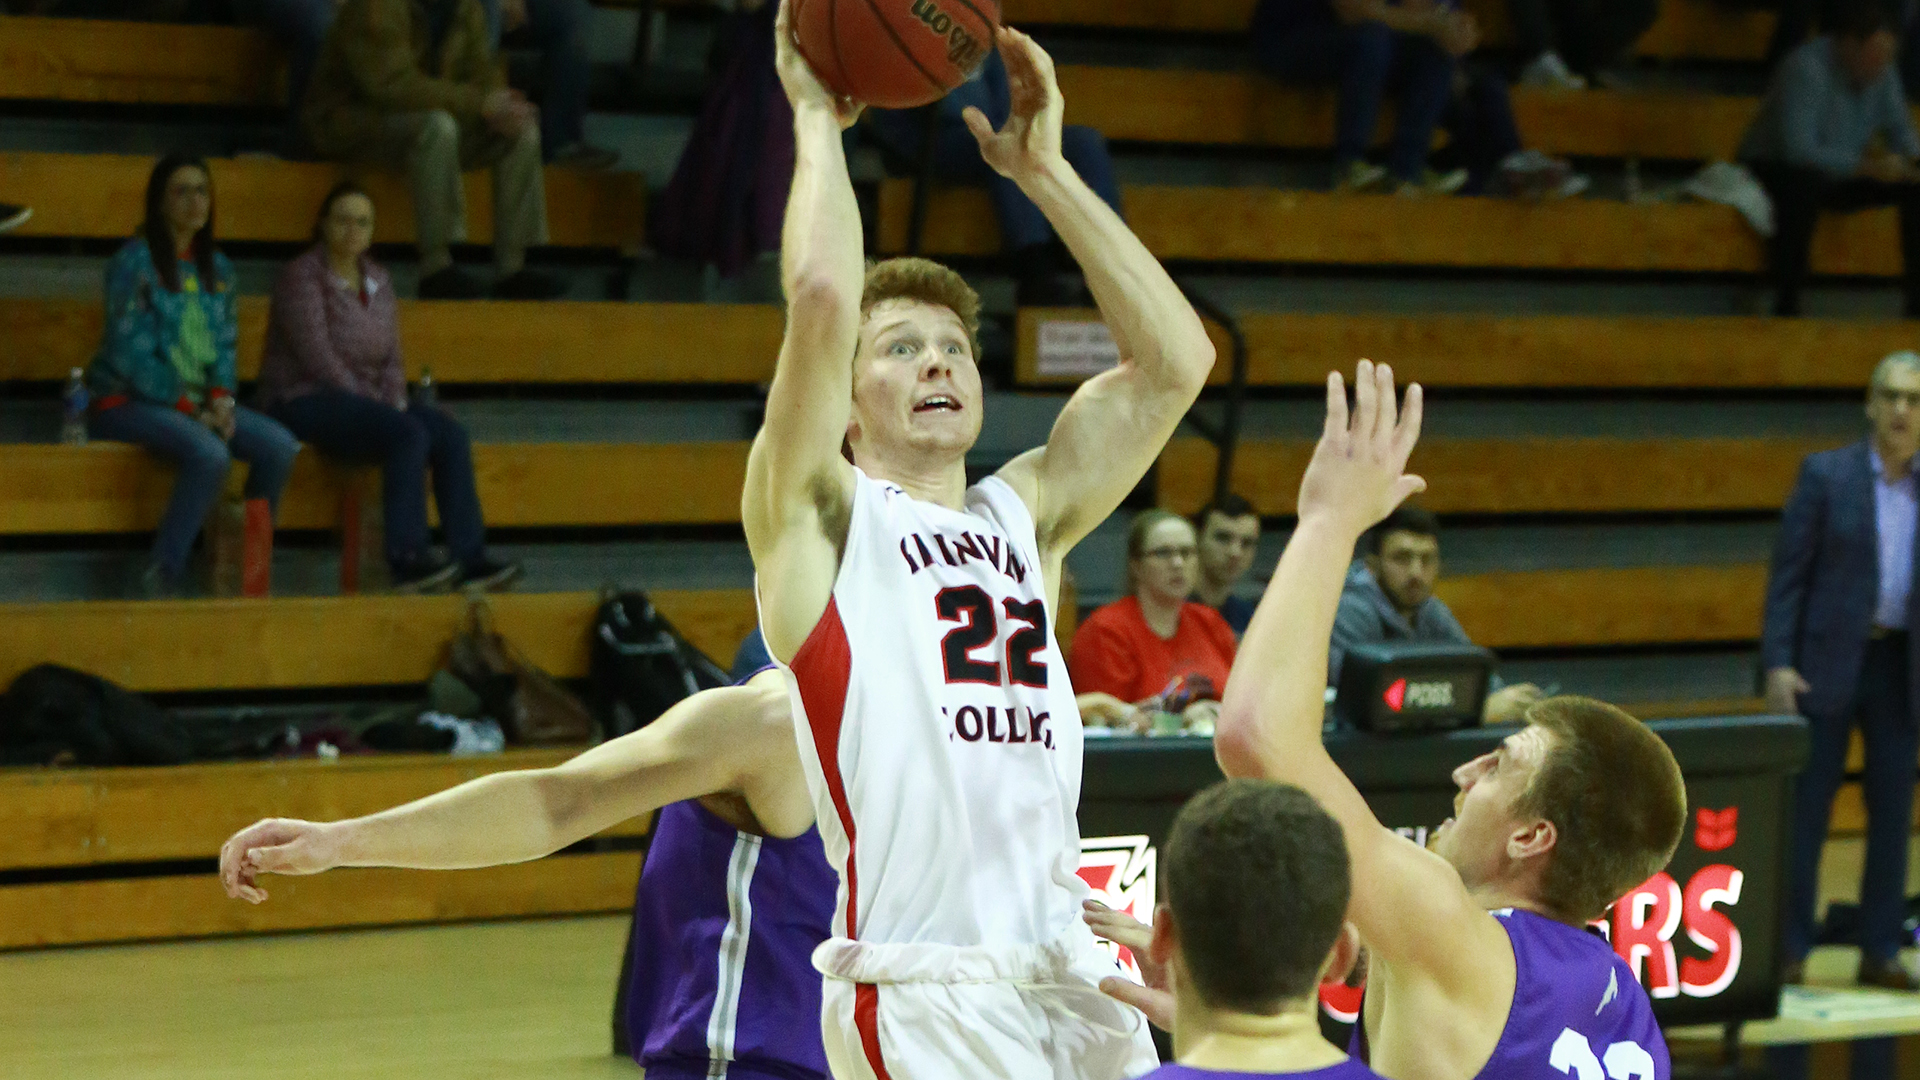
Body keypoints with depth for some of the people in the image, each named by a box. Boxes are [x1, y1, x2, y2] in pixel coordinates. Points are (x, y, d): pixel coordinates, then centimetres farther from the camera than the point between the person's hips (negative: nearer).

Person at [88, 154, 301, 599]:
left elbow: (225, 344, 14)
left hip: (196, 403, 7)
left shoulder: (217, 268, 13)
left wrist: (221, 396, -6)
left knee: (279, 446, -17)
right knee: (209, 453, -34)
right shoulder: (135, 261, -8)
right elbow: (129, 350, -13)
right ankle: (162, 575, -24)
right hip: (127, 401, -7)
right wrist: (185, 407, -15)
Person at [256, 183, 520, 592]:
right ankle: (408, 558, -33)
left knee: (450, 434, -15)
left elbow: (391, 359, 15)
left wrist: (396, 402, -4)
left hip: (364, 399, 8)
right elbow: (318, 358, -16)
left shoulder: (377, 280, 15)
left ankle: (470, 559, -21)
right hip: (305, 401, -8)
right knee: (409, 435, -30)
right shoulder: (302, 277, -8)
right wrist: (371, 406, -18)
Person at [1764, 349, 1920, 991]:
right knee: (1806, 809, 0)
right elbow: (1789, 572, -5)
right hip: (1827, 660, -3)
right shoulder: (1826, 475, -4)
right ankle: (1789, 951, 5)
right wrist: (1778, 663, -13)